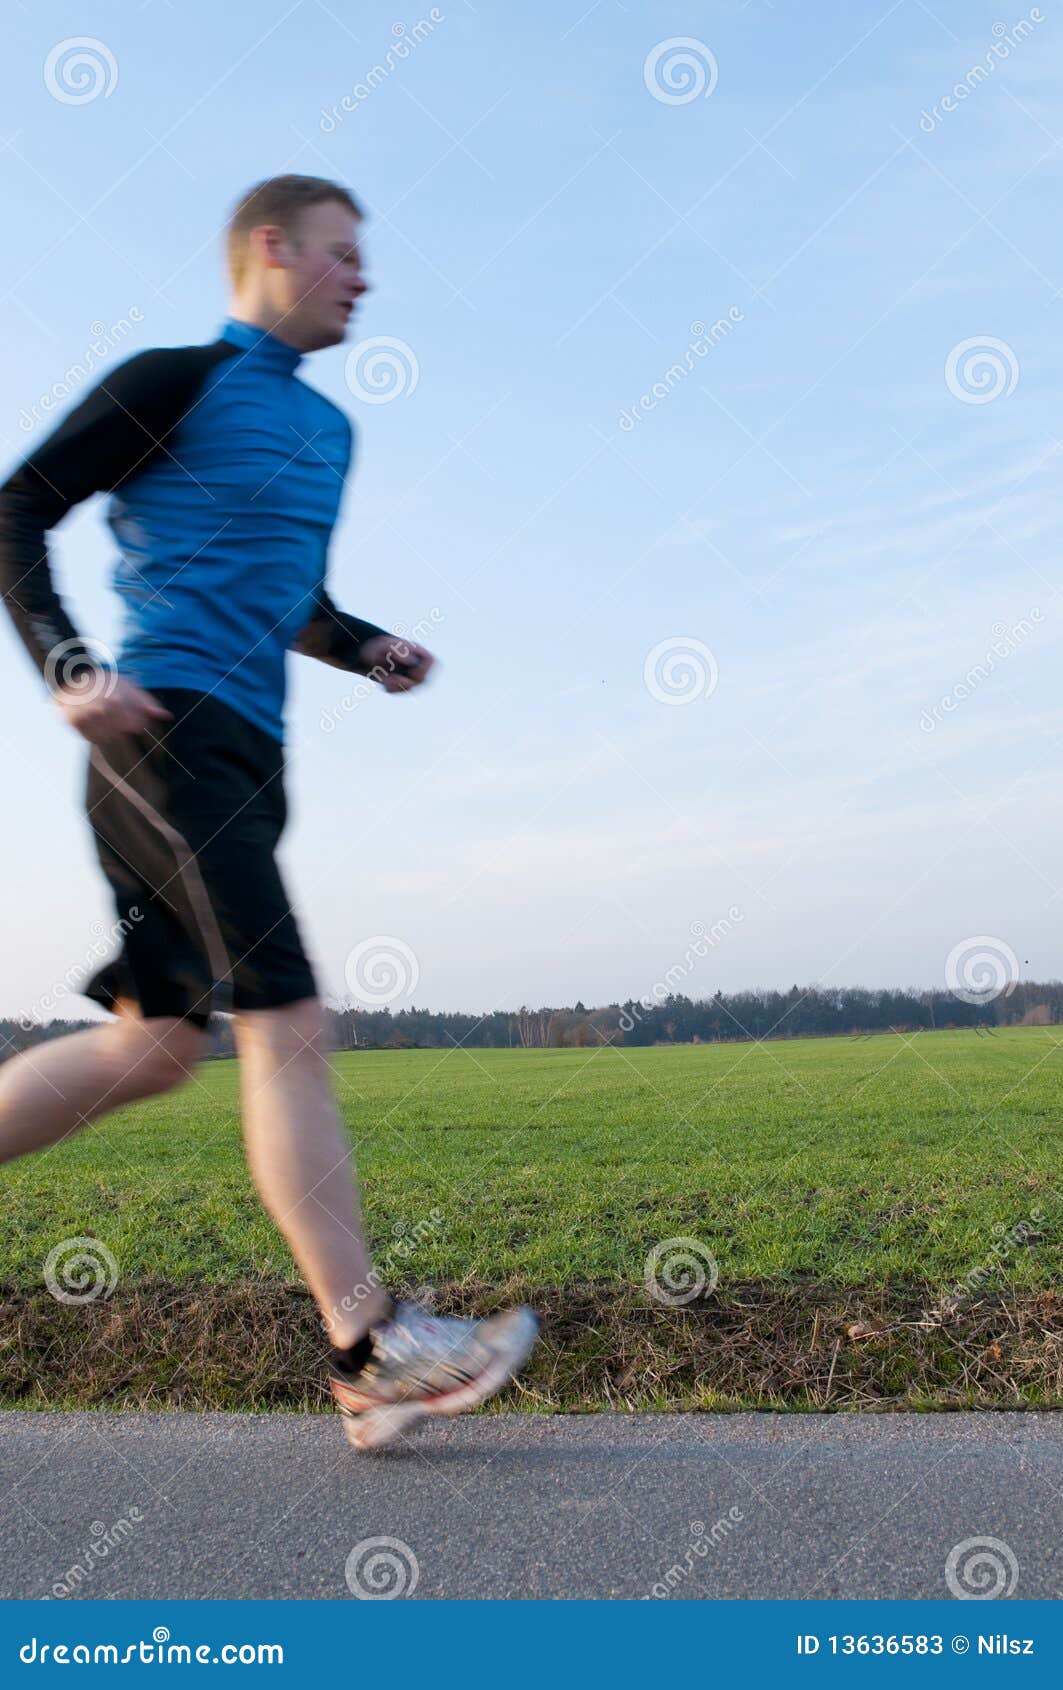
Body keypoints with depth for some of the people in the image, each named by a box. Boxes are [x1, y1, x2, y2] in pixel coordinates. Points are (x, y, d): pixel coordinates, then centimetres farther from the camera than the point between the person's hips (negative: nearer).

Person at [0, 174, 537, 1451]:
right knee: (285, 1023, -14)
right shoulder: (175, 381, 1)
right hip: (171, 722, -9)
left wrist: (366, 649, 11)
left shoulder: (325, 427, 24)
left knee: (154, 1045, 9)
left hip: (242, 756, 9)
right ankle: (371, 1354, -10)